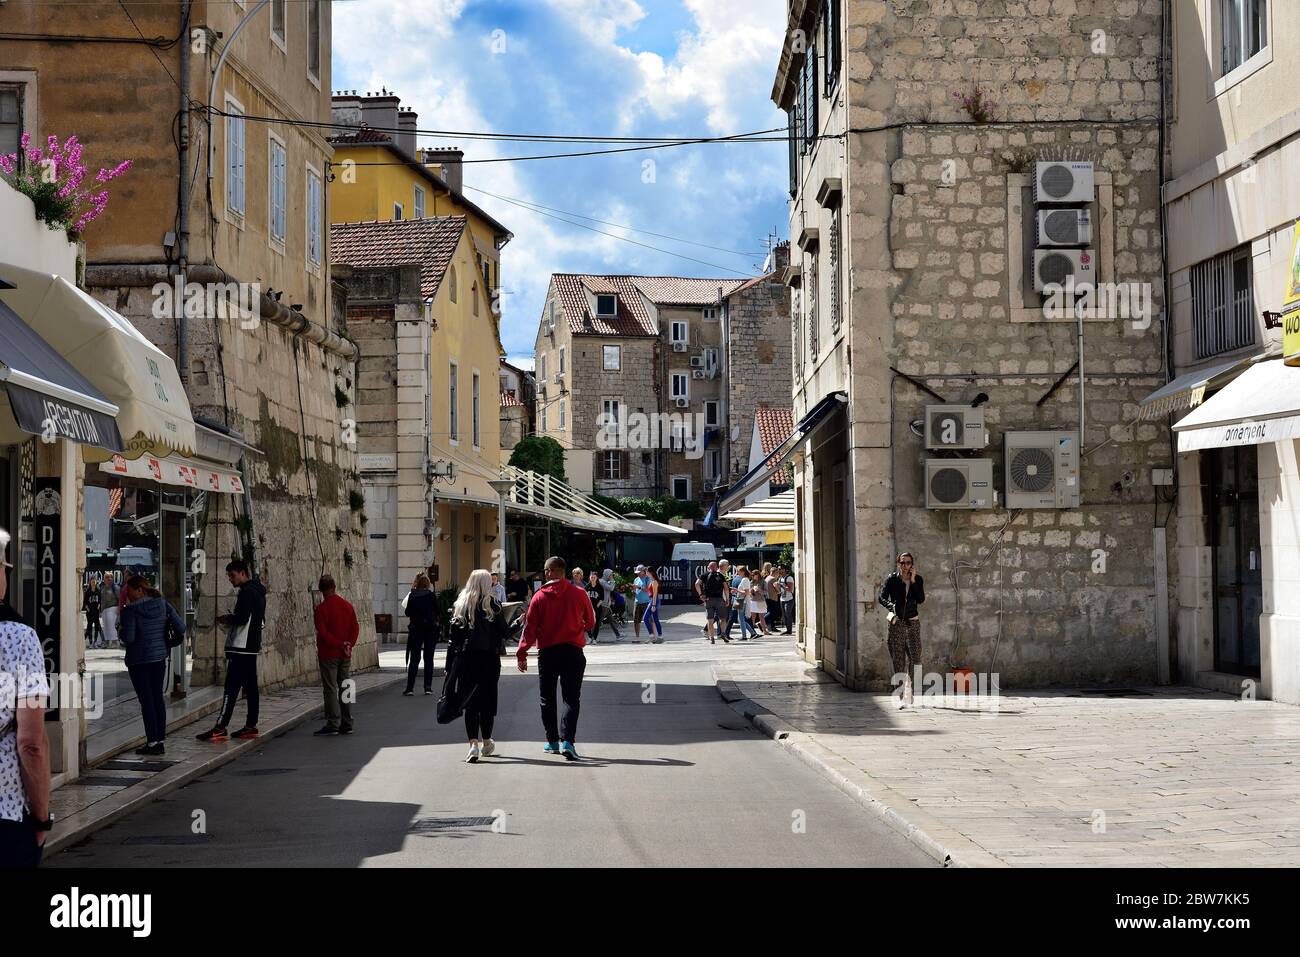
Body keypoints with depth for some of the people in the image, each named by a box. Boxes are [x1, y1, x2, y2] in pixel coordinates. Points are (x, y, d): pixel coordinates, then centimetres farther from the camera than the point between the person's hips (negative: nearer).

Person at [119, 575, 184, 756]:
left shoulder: (131, 609, -14)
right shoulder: (163, 604, 1)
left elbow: (128, 638, -19)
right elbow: (181, 628, -3)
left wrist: (121, 632, 2)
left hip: (139, 660, -5)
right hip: (159, 657, 5)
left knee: (146, 700, -1)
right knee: (158, 697, 12)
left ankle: (152, 742, 0)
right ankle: (160, 740, 14)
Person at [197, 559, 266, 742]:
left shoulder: (247, 592, -14)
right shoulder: (258, 591, 17)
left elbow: (242, 618, -23)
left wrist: (226, 619, -5)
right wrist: (231, 620, 14)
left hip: (240, 648, -10)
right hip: (252, 647, 10)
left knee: (232, 688, -11)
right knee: (250, 686, 11)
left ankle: (220, 729, -13)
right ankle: (251, 726, 13)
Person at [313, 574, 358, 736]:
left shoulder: (321, 609, -10)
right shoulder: (347, 605, 6)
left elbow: (323, 633, -16)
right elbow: (356, 627, 3)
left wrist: (340, 645, -11)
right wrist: (348, 644, -2)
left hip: (328, 654, -5)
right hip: (345, 655, 5)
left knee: (330, 689, -2)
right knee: (345, 688, 9)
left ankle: (333, 724, -4)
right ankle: (347, 724, 11)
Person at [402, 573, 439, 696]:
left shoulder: (412, 596, -4)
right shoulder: (431, 595, -8)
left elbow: (408, 612, 0)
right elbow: (438, 611, -4)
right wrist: (439, 625, 10)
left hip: (416, 628, 1)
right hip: (431, 628, -1)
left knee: (414, 658, 3)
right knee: (428, 658, 6)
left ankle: (410, 687, -4)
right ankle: (428, 687, 5)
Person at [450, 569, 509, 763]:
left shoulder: (460, 604, 6)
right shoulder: (491, 604, -4)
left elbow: (453, 635, 3)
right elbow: (504, 630, -5)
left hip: (466, 658, 2)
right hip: (489, 657, -2)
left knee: (470, 702, 1)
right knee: (488, 699, 10)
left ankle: (473, 745, -13)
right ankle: (486, 743, 22)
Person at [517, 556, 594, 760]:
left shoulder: (539, 597, -2)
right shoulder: (578, 594, -2)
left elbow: (530, 628, -4)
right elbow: (590, 622, 10)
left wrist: (522, 653, -1)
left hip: (547, 652, 0)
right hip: (573, 651, 0)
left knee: (547, 699, 14)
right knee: (571, 698, -1)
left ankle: (552, 741, 19)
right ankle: (567, 741, -16)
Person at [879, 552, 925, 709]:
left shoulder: (918, 580, 4)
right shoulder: (892, 580, 0)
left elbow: (921, 599, -8)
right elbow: (882, 597, -6)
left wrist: (913, 581, -12)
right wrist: (891, 606, -24)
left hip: (913, 622, 2)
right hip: (897, 623, -1)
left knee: (914, 657, -5)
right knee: (898, 659, -5)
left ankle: (909, 691, 12)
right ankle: (901, 697, -5)